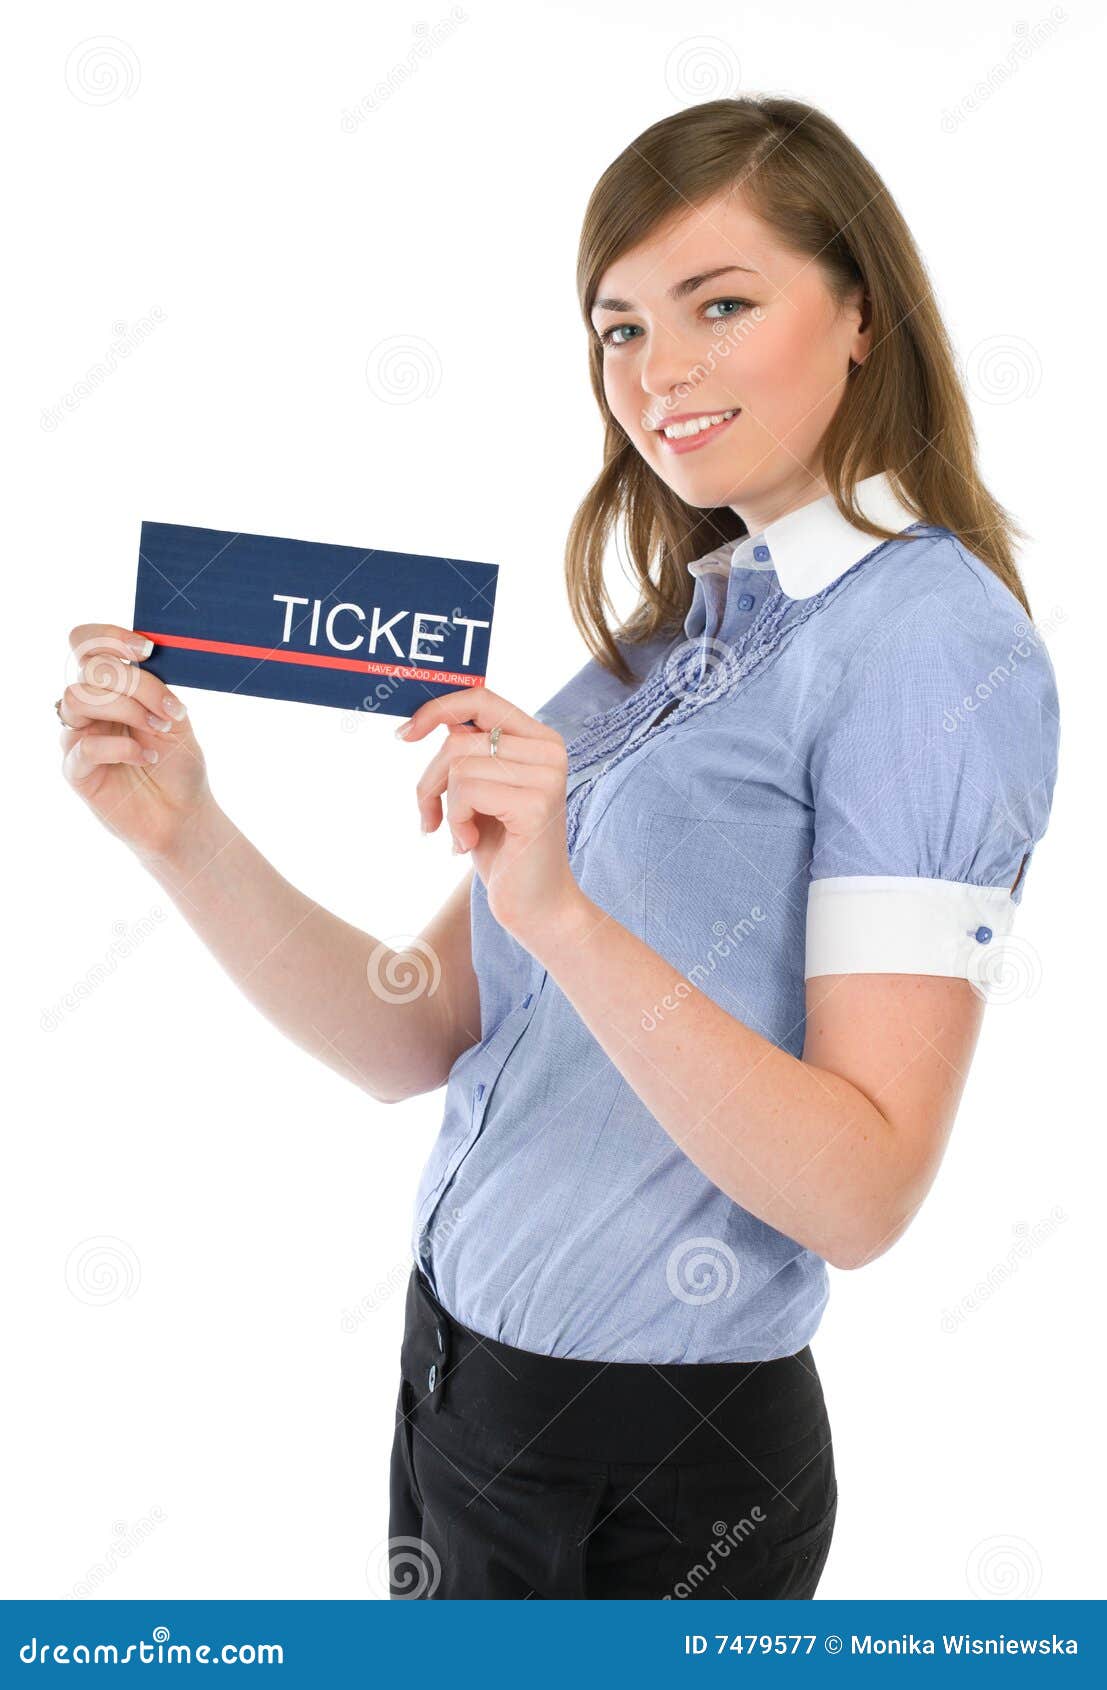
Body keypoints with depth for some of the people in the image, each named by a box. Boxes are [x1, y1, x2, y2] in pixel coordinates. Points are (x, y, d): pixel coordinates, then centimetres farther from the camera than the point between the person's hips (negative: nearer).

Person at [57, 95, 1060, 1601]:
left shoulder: (933, 641, -16)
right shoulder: (677, 632, 7)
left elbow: (862, 1195, -23)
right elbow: (419, 1040, 0)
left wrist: (562, 916, -32)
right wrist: (185, 835, -12)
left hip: (654, 1475, -7)